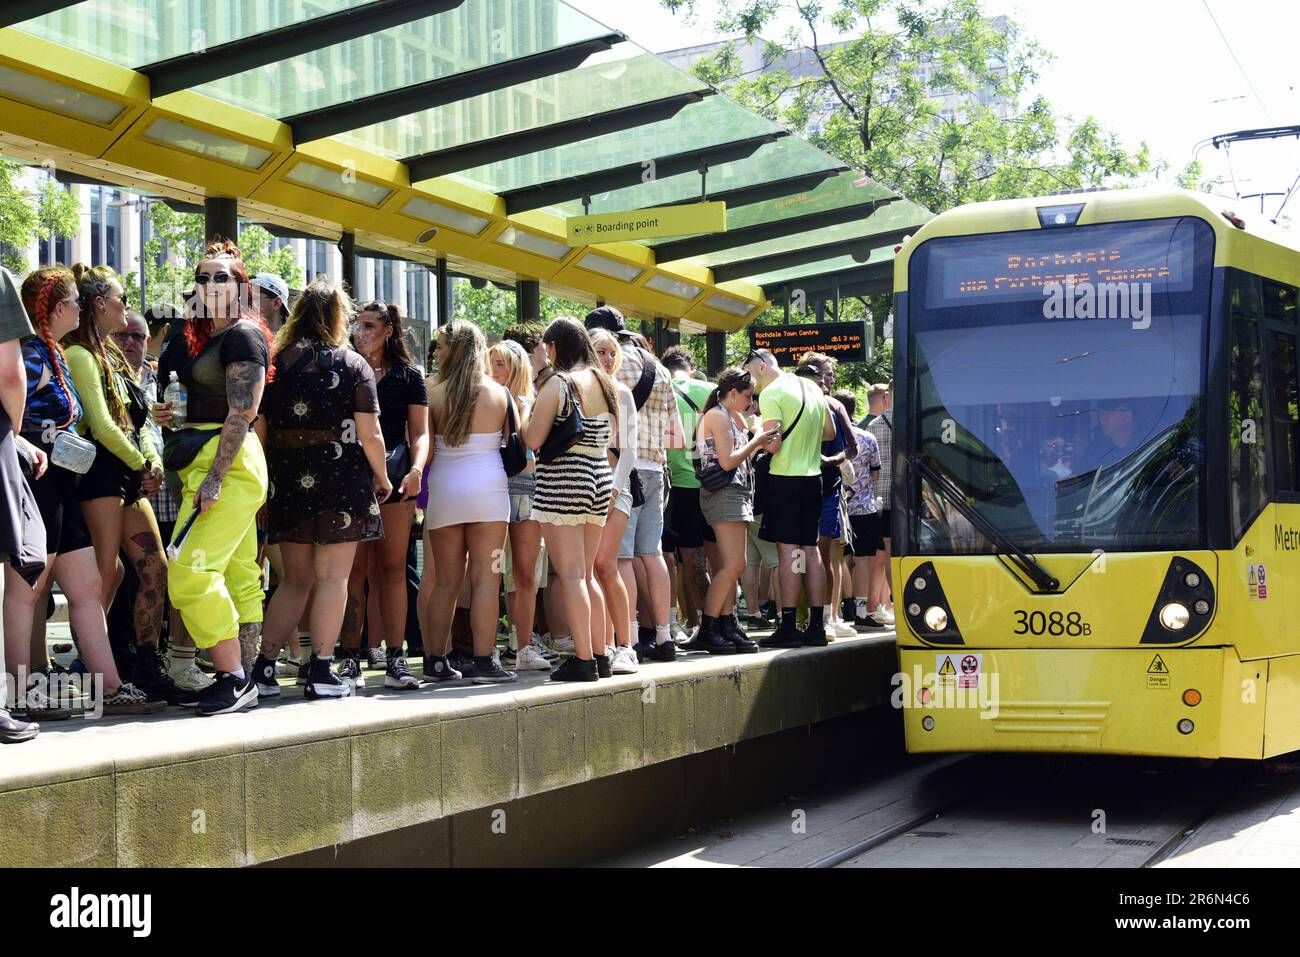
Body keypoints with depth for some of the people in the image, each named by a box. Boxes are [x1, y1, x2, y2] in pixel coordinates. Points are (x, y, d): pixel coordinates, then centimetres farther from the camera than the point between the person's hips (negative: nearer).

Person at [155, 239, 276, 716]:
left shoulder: (243, 335, -9)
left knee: (191, 571, -16)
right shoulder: (198, 337, 18)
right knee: (238, 577, 9)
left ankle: (234, 680, -14)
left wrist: (214, 478, -22)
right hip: (205, 463, 10)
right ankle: (242, 680, 11)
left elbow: (242, 412, -17)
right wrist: (165, 413, 7)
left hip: (230, 464, -10)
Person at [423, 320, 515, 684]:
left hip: (444, 488, 1)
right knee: (485, 578, -1)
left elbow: (425, 448, 0)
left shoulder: (434, 395, -3)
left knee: (446, 580, 8)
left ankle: (435, 660, 11)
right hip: (488, 487, -1)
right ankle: (484, 661, -4)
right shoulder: (499, 393, 1)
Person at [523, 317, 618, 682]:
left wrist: (529, 416, 4)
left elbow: (533, 440, -14)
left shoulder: (559, 384, -11)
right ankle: (600, 656, 16)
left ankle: (583, 660, -7)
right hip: (600, 478, 7)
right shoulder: (604, 383, 10)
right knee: (587, 575, 15)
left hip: (562, 480, -7)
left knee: (570, 575, -5)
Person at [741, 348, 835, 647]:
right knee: (811, 550, 10)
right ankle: (816, 625, 10)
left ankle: (788, 627, -7)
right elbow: (830, 432, 20)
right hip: (813, 476, 7)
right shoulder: (811, 388, 13)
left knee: (788, 550, -7)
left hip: (786, 477, -7)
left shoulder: (770, 394, -11)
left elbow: (773, 444, -17)